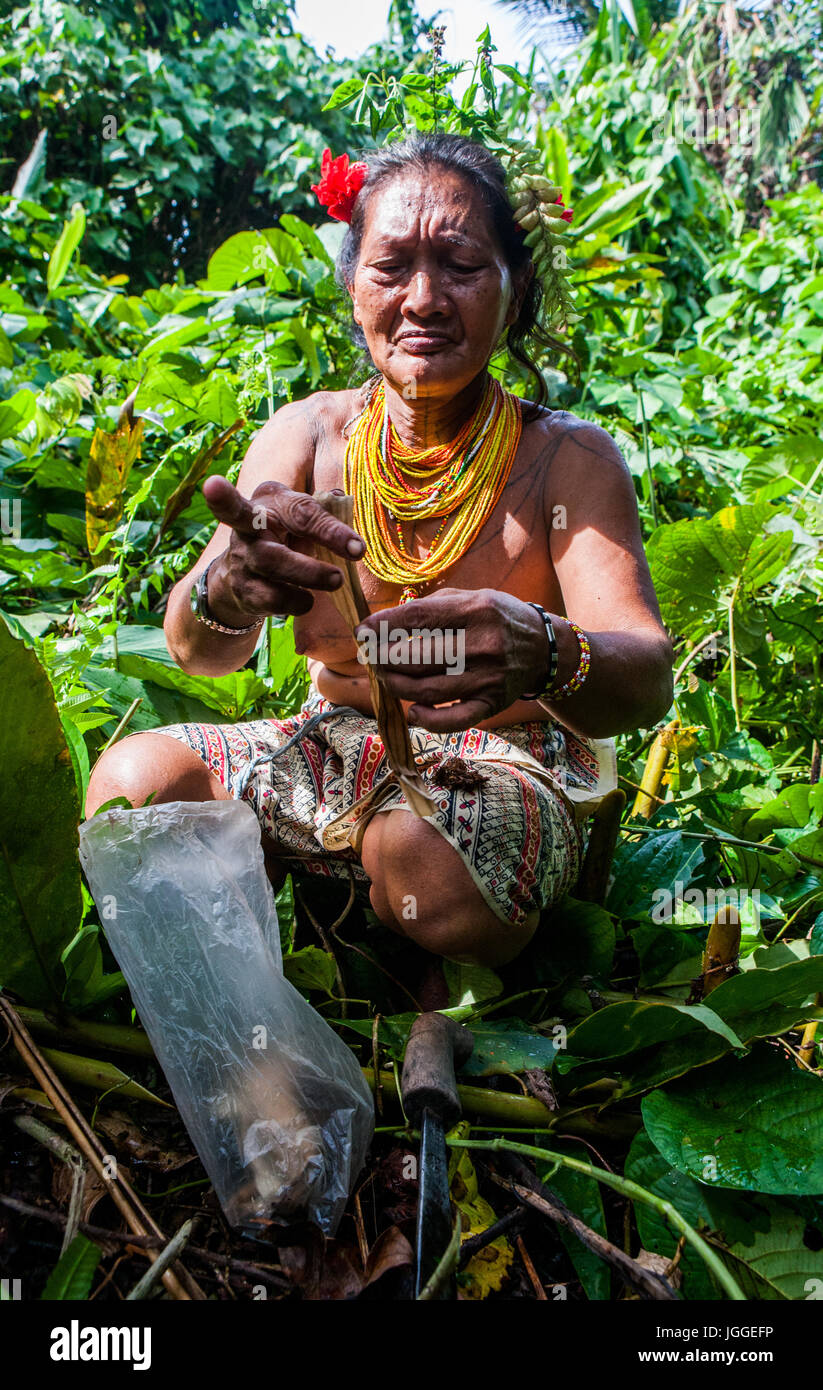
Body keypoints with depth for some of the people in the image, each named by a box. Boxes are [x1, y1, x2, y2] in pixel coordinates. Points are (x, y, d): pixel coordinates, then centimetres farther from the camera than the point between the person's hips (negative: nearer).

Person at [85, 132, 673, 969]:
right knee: (132, 779, -19)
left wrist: (542, 655, -47)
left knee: (425, 850, -35)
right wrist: (227, 591, -40)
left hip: (504, 766, -2)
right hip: (333, 747, 3)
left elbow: (648, 681, -23)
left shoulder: (569, 457, -11)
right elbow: (197, 650, -14)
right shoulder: (306, 435, -4)